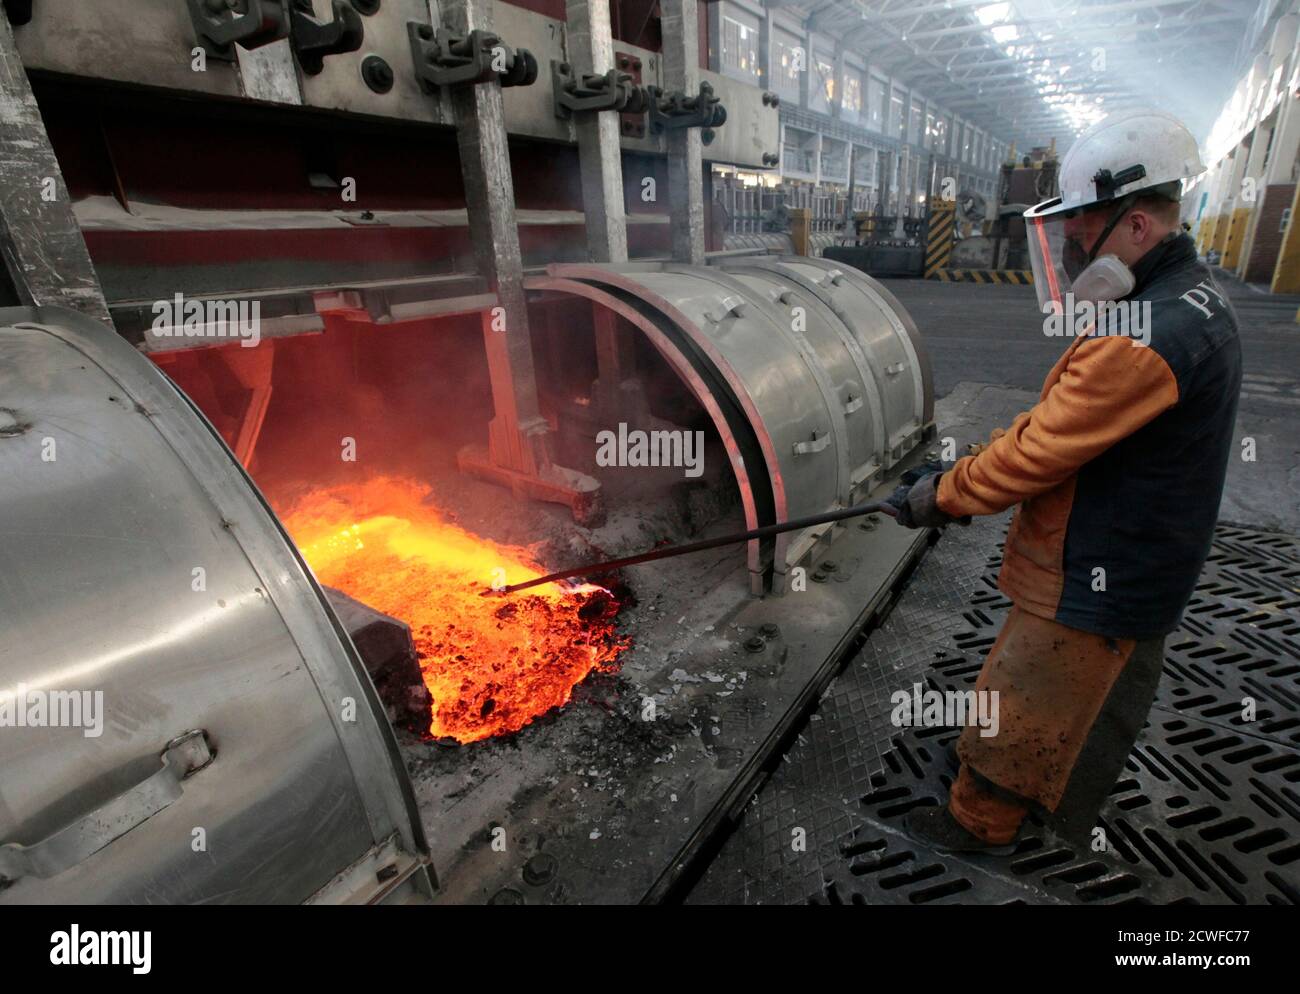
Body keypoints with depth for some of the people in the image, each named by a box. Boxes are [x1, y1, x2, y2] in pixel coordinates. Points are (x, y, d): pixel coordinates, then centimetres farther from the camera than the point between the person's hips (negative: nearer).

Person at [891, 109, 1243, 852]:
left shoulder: (1145, 340, -31)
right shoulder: (1192, 299, 5)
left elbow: (1038, 453, -27)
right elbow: (1059, 416, 7)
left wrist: (943, 497, -12)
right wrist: (970, 470, 5)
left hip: (1095, 583, -10)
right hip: (1135, 566, 10)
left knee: (1022, 704, 10)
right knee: (1088, 692, 28)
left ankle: (980, 822, 32)